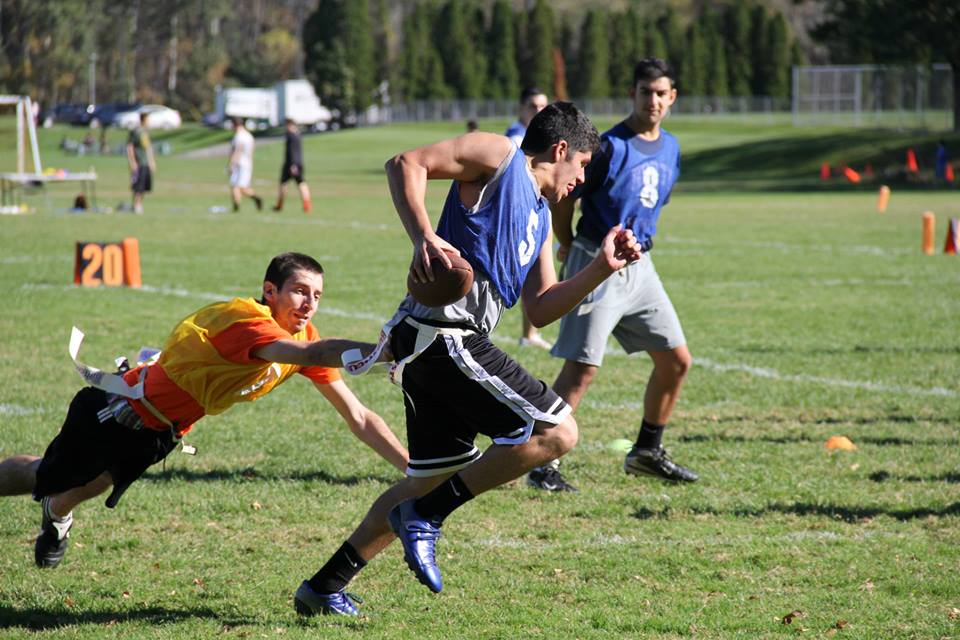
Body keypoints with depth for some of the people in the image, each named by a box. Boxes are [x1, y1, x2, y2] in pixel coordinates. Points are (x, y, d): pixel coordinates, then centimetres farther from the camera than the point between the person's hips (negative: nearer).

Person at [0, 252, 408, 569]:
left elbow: (357, 417, -8)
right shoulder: (247, 320, -36)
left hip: (161, 433, 7)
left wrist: (414, 468, -17)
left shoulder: (303, 336, -12)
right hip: (122, 411, -7)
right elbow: (310, 355, -56)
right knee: (41, 478, 15)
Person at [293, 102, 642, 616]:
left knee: (430, 479, 18)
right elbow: (405, 164, -11)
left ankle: (324, 588, 21)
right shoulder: (498, 155, 0)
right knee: (557, 431, -10)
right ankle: (424, 517, -9)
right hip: (442, 334, -10)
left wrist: (601, 269, 14)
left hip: (428, 344, 10)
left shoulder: (540, 217, 26)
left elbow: (540, 309, 23)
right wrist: (423, 237, -24)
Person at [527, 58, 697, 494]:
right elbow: (562, 201, -8)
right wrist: (571, 252, 2)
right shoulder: (609, 147, -14)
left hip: (640, 267, 8)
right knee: (581, 369, -12)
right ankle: (542, 464, -8)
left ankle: (646, 452, 25)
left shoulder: (670, 148, 10)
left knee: (676, 360, 9)